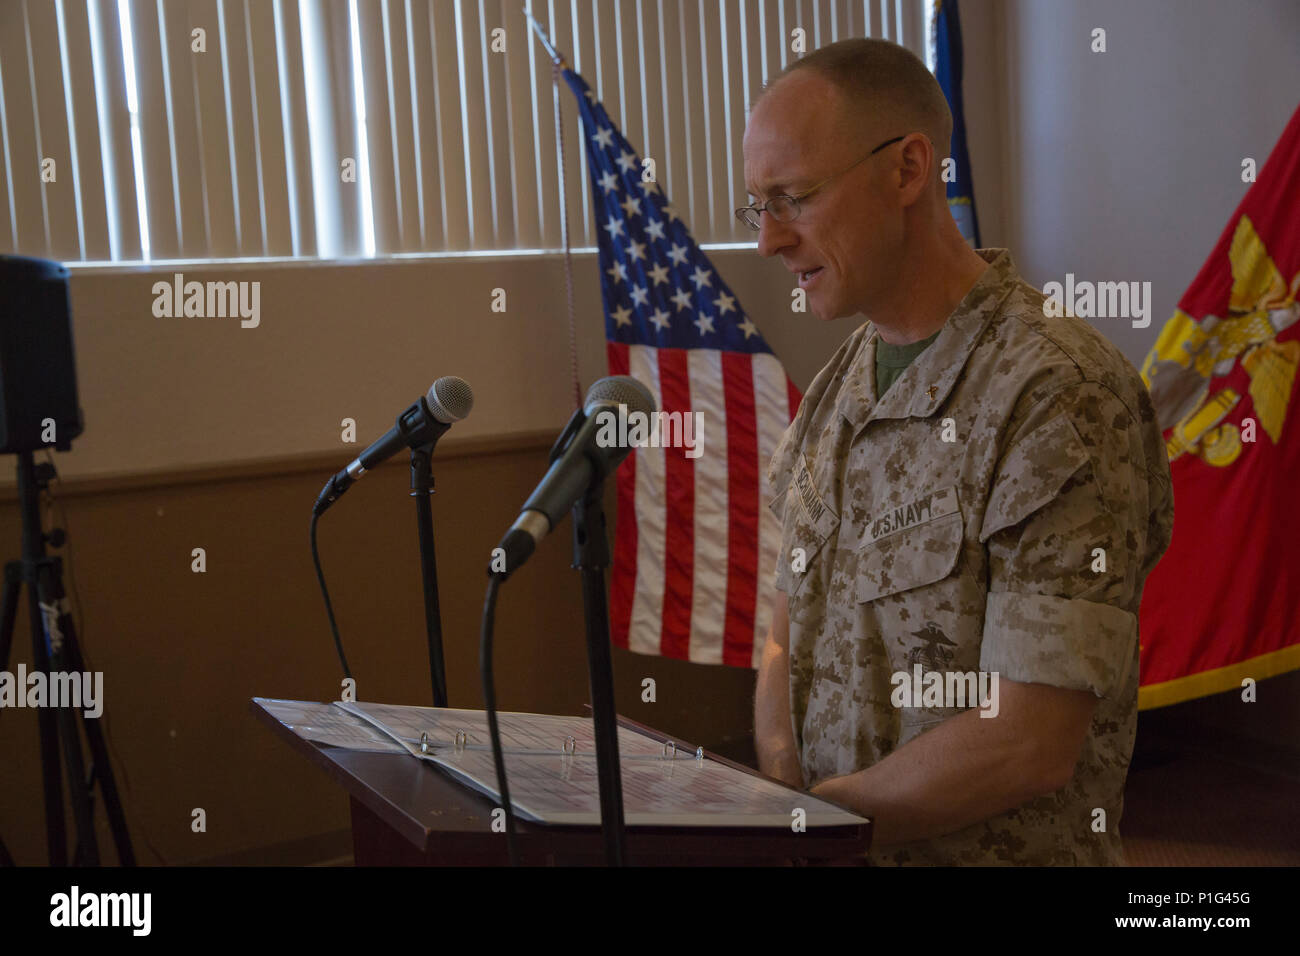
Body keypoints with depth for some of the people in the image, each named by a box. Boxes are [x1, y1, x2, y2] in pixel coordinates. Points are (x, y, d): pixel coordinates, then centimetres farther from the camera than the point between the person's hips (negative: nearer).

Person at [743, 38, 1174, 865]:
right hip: (829, 846, 6)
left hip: (992, 849, -5)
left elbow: (1030, 746, -18)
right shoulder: (835, 391, 9)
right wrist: (778, 795, -3)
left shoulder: (1061, 395, -15)